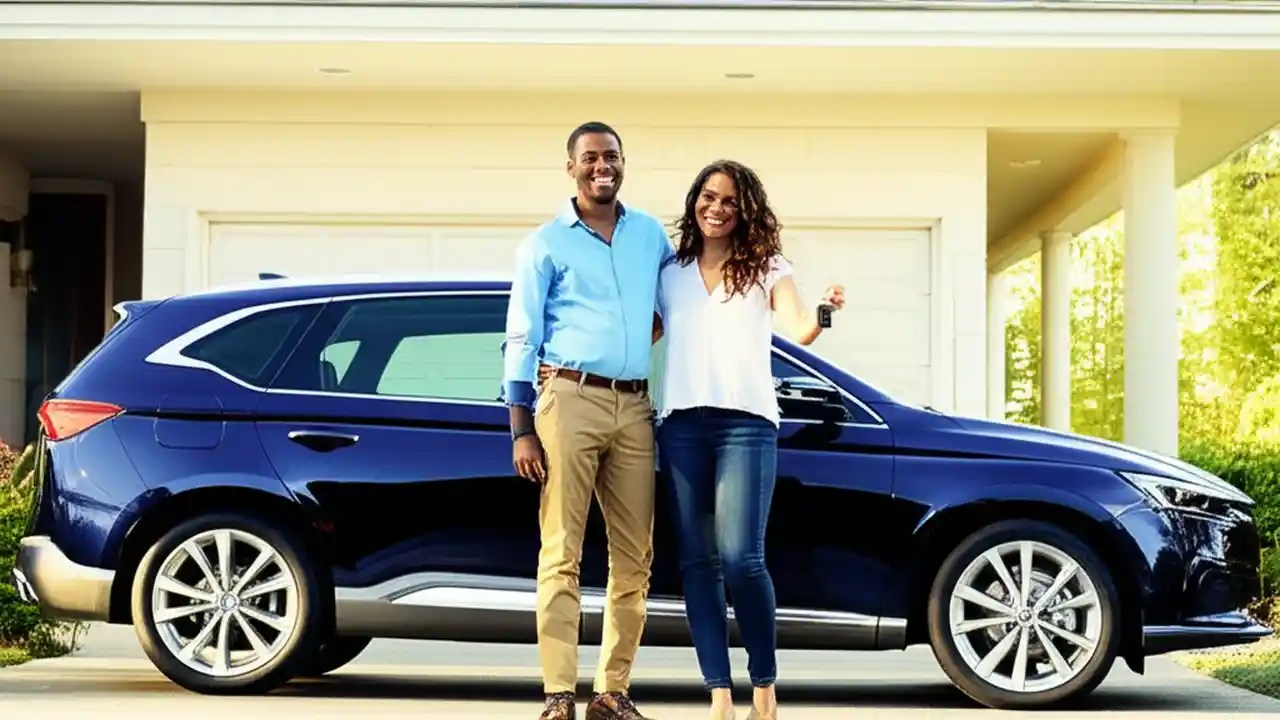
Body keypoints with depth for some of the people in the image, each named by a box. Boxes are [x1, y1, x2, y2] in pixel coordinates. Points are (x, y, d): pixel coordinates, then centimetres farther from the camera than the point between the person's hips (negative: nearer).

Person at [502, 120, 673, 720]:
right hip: (570, 400, -4)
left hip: (635, 407, 4)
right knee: (562, 553, -8)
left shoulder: (651, 234, 16)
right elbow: (521, 339, 4)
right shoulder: (546, 243, 6)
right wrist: (522, 429, -3)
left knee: (634, 558, 1)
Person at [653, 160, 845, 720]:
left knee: (740, 559, -14)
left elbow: (798, 330, -6)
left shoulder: (767, 269, 9)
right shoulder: (670, 274, 17)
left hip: (746, 422, -3)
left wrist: (822, 313, -27)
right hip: (681, 423, 3)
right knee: (698, 562, 0)